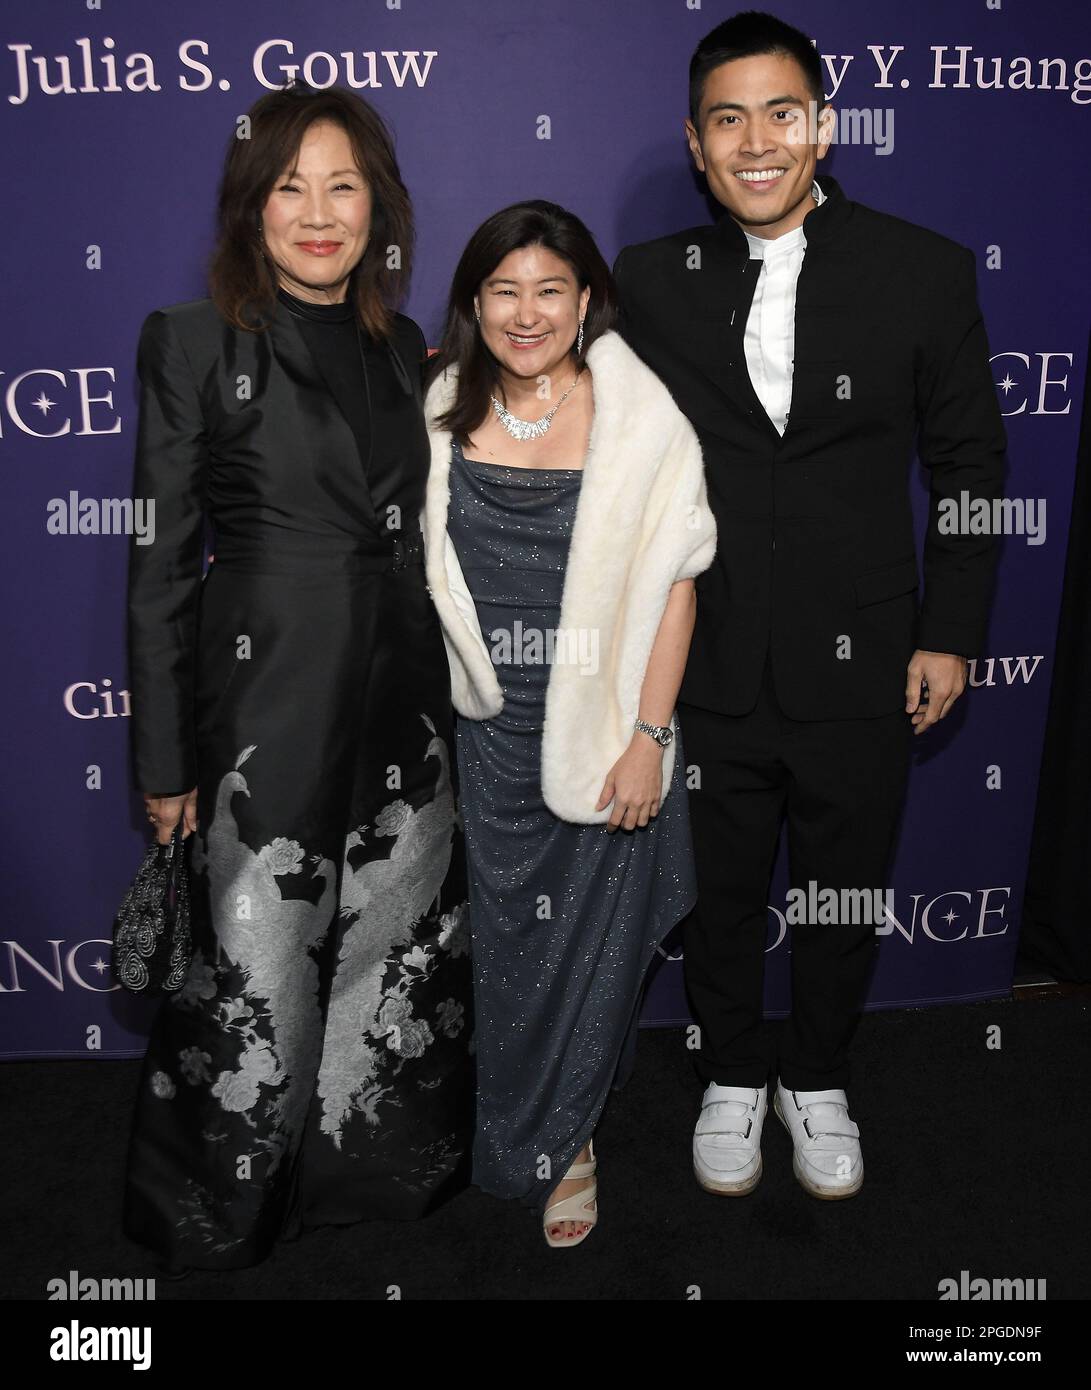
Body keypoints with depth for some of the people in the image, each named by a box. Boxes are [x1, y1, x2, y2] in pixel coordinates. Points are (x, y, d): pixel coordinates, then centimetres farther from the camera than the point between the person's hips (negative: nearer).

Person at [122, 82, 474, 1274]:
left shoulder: (407, 350, 11)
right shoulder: (193, 343, -4)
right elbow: (157, 563, -5)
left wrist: (451, 701, 14)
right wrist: (164, 760, -7)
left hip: (406, 701, 5)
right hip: (266, 704, -5)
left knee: (398, 952, 15)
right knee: (258, 966, 5)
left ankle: (374, 1170, 39)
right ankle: (220, 1211, 31)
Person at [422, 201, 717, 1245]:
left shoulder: (640, 418, -9)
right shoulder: (441, 411, 2)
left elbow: (672, 584, -9)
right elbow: (414, 558, 12)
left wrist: (647, 737, -13)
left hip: (603, 725, -2)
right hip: (488, 724, 3)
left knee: (592, 933, 10)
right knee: (504, 928, 14)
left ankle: (557, 1133, 36)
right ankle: (547, 1137, 40)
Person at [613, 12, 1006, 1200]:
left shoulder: (923, 271, -2)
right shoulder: (651, 280, 0)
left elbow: (968, 464, 1)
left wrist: (950, 633, -1)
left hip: (859, 665, 0)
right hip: (703, 665, 1)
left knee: (845, 894, 16)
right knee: (720, 894, 16)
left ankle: (816, 1081, 41)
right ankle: (733, 1078, 40)